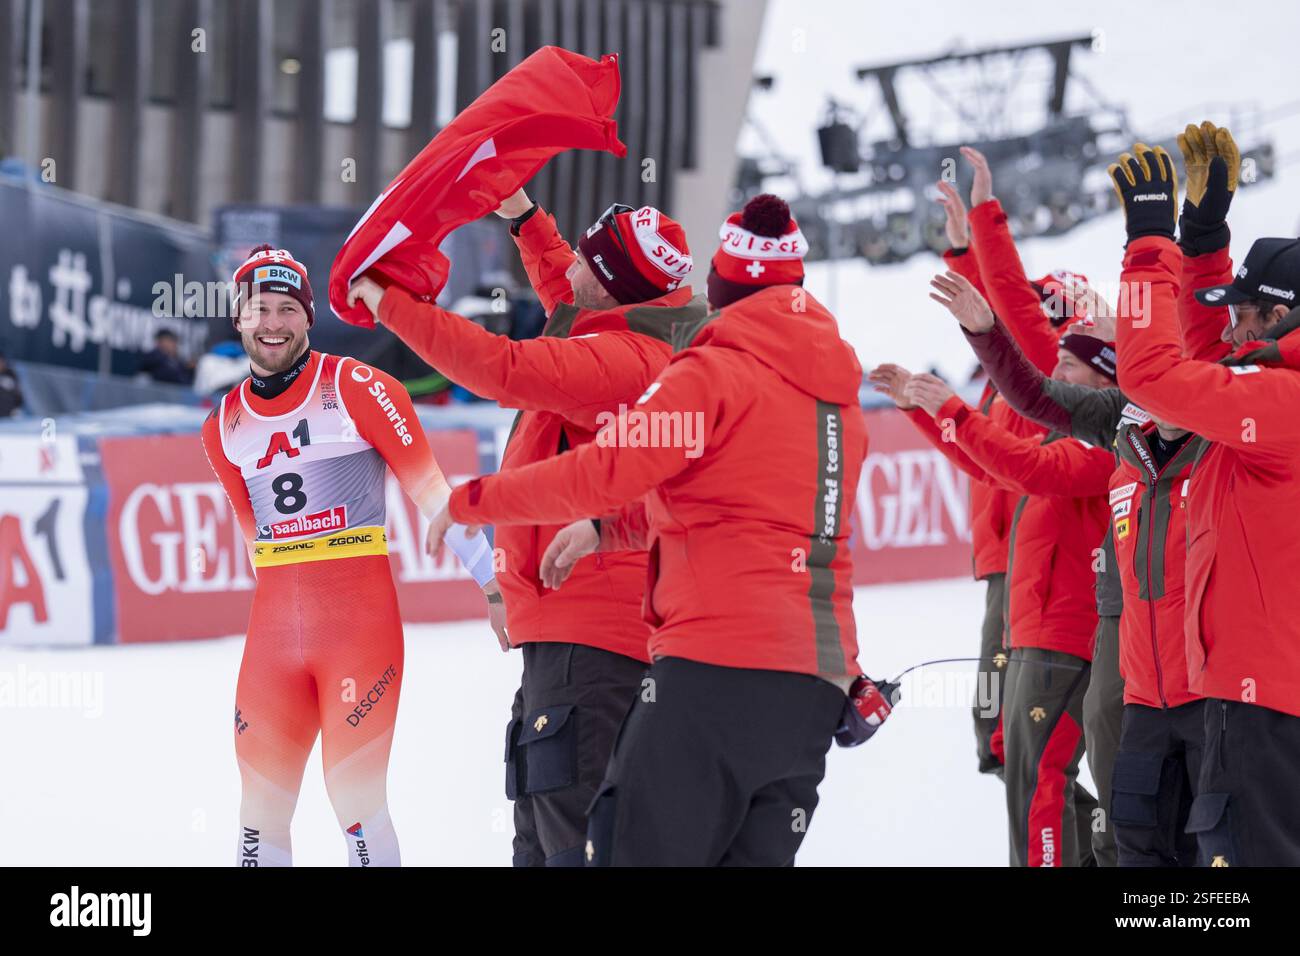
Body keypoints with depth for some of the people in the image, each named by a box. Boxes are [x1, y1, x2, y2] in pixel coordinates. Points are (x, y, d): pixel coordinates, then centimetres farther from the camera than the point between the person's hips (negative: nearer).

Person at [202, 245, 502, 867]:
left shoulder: (358, 389, -6)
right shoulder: (223, 429, 10)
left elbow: (432, 494, -4)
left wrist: (493, 585, -3)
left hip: (361, 622, -5)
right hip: (274, 626, 5)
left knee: (355, 796, -8)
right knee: (261, 806, 8)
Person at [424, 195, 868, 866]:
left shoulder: (715, 371, -4)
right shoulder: (838, 389, 20)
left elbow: (602, 473, -9)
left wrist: (470, 502, 3)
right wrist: (606, 528, 27)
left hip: (718, 666, -8)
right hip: (818, 684, 8)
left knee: (636, 848, -6)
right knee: (755, 854, 9)